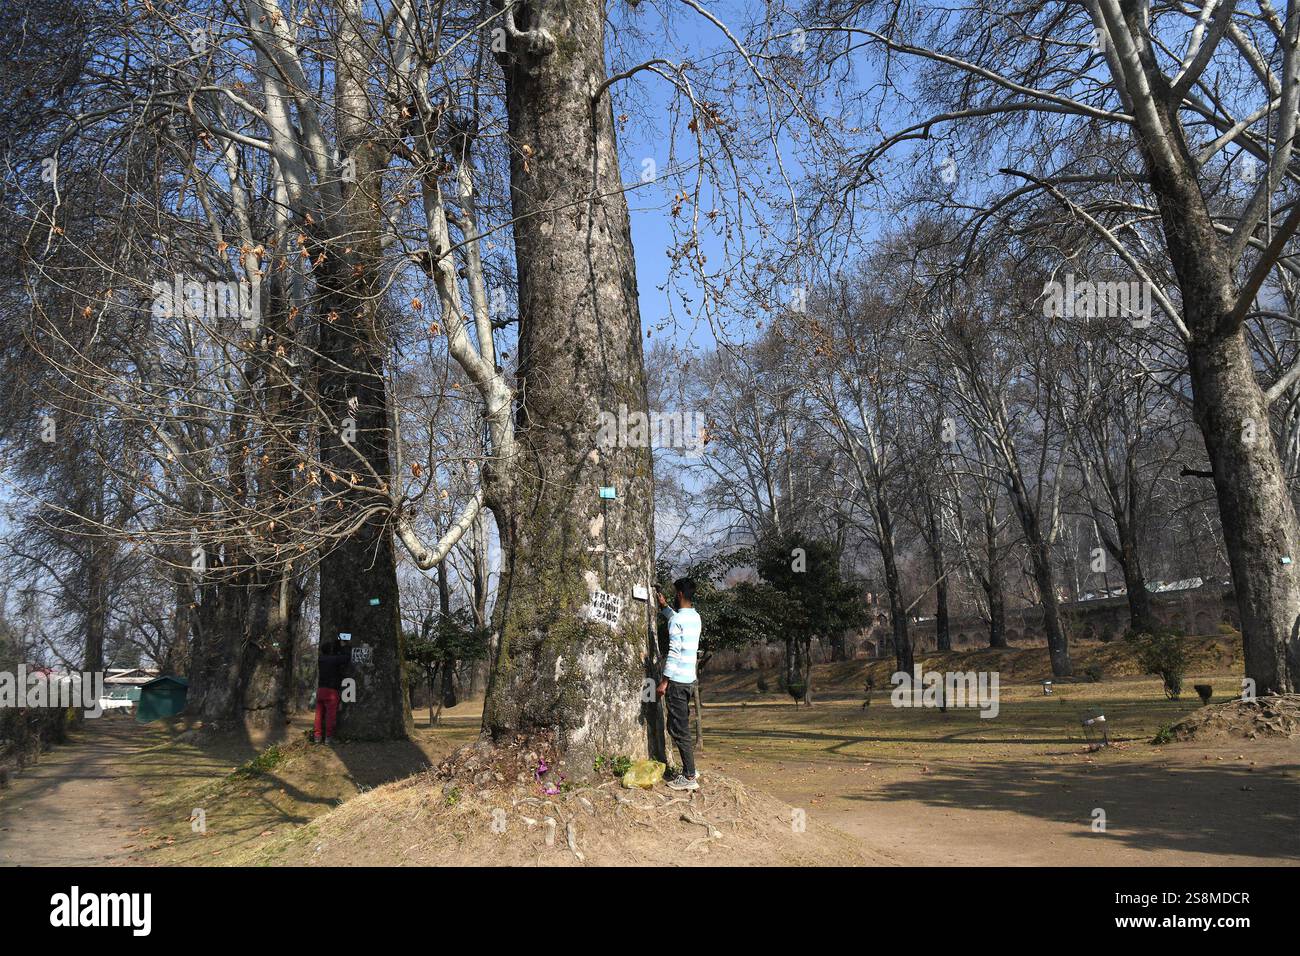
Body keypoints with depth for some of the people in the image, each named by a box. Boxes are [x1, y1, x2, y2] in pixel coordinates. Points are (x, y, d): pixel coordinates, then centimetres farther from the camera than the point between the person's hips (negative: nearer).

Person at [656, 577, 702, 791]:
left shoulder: (677, 619, -15)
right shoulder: (695, 617, 11)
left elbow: (674, 653, -20)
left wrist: (664, 681, -16)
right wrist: (664, 606, 40)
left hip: (677, 679, -9)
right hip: (689, 678, 9)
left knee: (679, 729, -6)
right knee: (681, 726, 17)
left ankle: (689, 777, -5)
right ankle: (689, 770, 21)